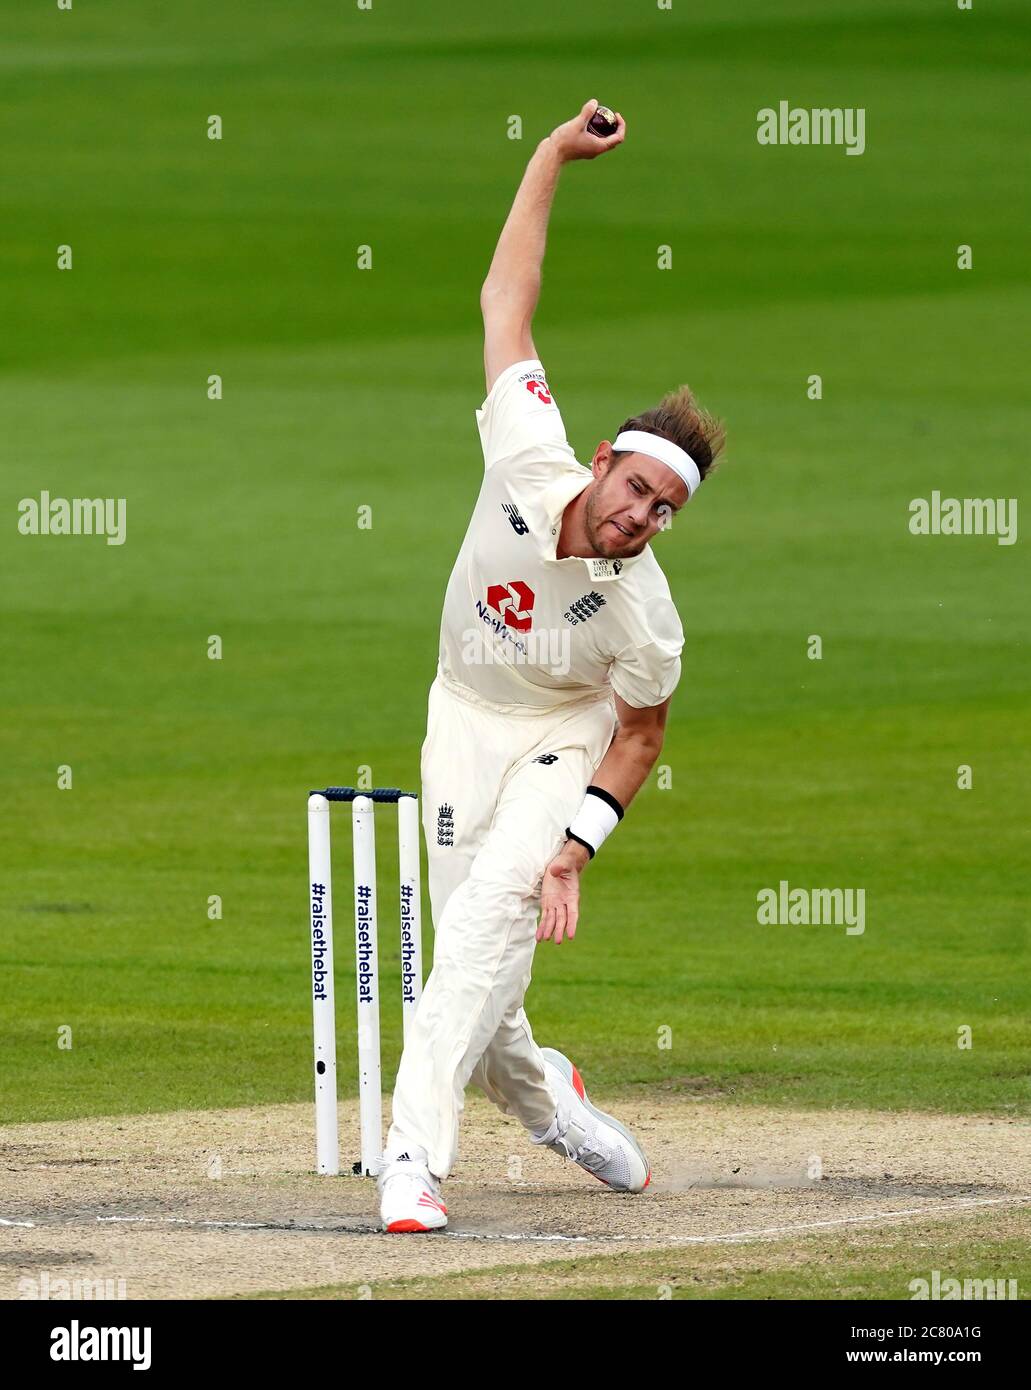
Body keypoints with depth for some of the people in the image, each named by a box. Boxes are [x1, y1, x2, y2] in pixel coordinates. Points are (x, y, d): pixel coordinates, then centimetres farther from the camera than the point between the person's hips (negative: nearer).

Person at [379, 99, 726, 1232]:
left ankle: (415, 1154, -31)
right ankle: (539, 1098, 32)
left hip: (562, 738, -3)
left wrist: (577, 845, -20)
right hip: (464, 718, 3)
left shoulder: (645, 616, -28)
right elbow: (506, 300, -19)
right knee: (465, 937, 3)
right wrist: (552, 158, -20)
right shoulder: (530, 465, -26)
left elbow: (641, 733, -10)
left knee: (492, 921, -23)